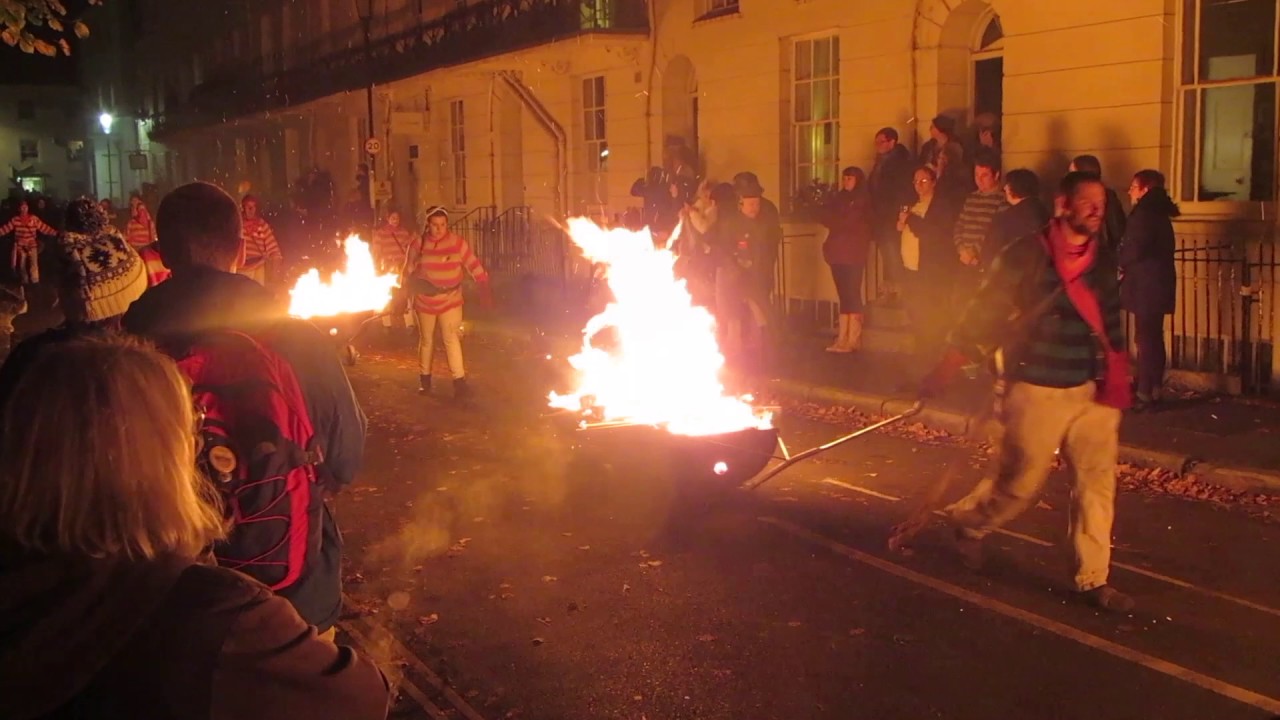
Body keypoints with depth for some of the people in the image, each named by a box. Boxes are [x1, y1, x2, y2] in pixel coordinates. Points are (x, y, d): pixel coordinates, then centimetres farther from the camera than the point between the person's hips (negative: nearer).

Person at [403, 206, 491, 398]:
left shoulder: (457, 242, -7)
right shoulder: (418, 245, -5)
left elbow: (473, 265, -5)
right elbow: (409, 270, 6)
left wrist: (484, 287, -11)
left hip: (450, 301, -2)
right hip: (424, 302, 2)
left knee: (451, 339, -12)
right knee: (426, 340, 14)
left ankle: (460, 382, -13)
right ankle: (424, 378, 31)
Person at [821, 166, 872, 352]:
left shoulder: (863, 201, 1)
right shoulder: (839, 198, 19)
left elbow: (855, 224, -9)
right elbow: (826, 218, 8)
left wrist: (837, 222, 3)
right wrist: (842, 223, -4)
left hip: (853, 254, -5)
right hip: (838, 253, 6)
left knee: (852, 295, -9)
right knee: (844, 295, 4)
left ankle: (853, 340, -9)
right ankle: (843, 339, 3)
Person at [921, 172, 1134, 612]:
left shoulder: (1104, 261, 7)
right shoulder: (1026, 255, -10)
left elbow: (1111, 324, 17)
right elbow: (984, 312, -9)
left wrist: (1115, 379, 9)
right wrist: (947, 369, -12)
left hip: (1090, 389, 5)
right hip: (1037, 391, -5)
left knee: (1097, 479, 1)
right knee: (1020, 483, 3)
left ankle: (1093, 579, 11)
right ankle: (967, 521, 32)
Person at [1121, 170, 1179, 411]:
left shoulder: (1144, 214, -14)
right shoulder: (1158, 213, 16)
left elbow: (1135, 249, -19)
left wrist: (1120, 265, 0)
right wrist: (1126, 265, 5)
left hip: (1147, 285, -10)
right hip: (1157, 283, 10)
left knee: (1145, 340, -7)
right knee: (1153, 338, 12)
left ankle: (1145, 394, -5)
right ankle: (1154, 390, 18)